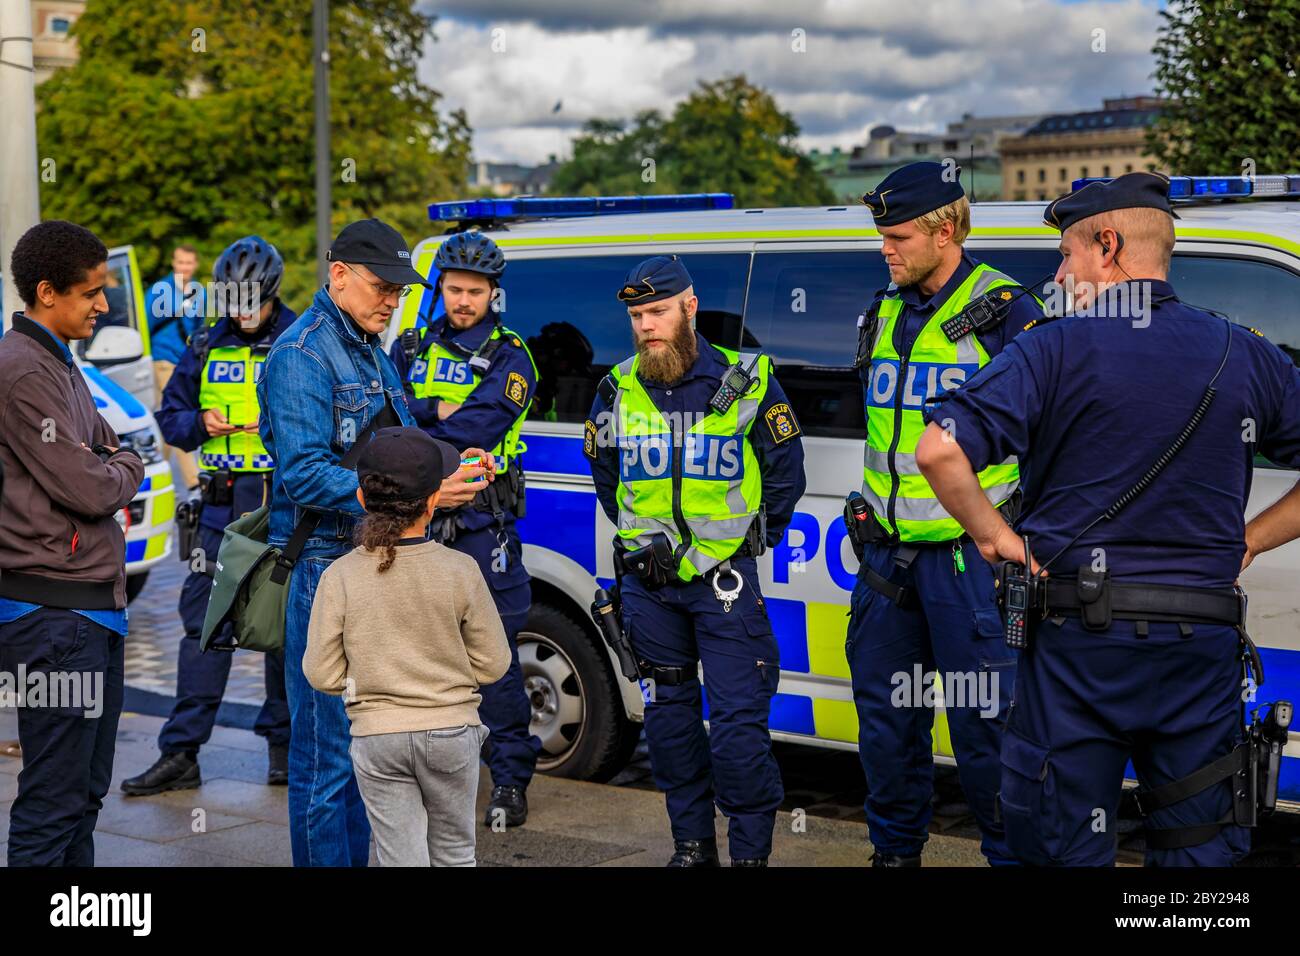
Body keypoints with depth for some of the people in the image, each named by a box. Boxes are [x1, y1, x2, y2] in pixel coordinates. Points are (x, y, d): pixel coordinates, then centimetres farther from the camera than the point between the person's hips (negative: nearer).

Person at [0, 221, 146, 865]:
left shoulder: (58, 363, 16)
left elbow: (106, 447, 20)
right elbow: (89, 490, -19)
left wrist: (106, 470, -2)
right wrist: (127, 468, 1)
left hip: (93, 605, 10)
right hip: (53, 612, -10)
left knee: (87, 788, 17)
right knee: (55, 800, -6)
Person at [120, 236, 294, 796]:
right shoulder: (205, 347, 11)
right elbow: (170, 414, 17)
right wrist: (200, 423, -3)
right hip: (220, 506, 3)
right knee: (204, 624, 1)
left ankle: (284, 744, 19)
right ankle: (180, 754, 4)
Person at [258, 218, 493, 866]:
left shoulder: (373, 355, 17)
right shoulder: (302, 355, -13)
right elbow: (305, 474, -22)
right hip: (325, 566, -9)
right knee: (327, 747, -4)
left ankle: (356, 857, 27)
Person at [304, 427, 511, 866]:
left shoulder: (339, 576, -10)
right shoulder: (460, 571, -12)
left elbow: (322, 674, -6)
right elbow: (493, 664, -5)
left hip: (377, 737, 0)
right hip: (451, 731, 0)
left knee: (401, 858, 10)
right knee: (454, 852, 19)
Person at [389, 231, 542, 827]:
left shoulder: (509, 358, -2)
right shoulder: (412, 348, 13)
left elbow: (479, 427, -16)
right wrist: (436, 410, -15)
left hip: (480, 522, -4)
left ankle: (510, 779, 6)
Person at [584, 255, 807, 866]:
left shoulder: (748, 381, -4)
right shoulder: (619, 389, 4)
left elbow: (785, 468, 6)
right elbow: (603, 470, 20)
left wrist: (754, 537, 7)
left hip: (724, 577, -4)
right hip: (646, 582, 4)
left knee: (738, 723, -7)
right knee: (667, 714, 11)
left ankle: (750, 851, 4)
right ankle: (692, 844, 24)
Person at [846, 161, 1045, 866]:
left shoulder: (1004, 311, -8)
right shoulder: (882, 314, 12)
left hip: (967, 551, -6)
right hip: (888, 549, 7)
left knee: (982, 719, -4)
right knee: (884, 710, 13)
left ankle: (1013, 851, 10)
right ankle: (895, 847, 28)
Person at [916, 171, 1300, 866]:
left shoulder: (1055, 350, -6)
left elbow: (939, 450, -17)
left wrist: (995, 536, -3)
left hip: (1079, 640, -3)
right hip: (1203, 647, 3)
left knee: (1065, 847, 7)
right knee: (1198, 848, 13)